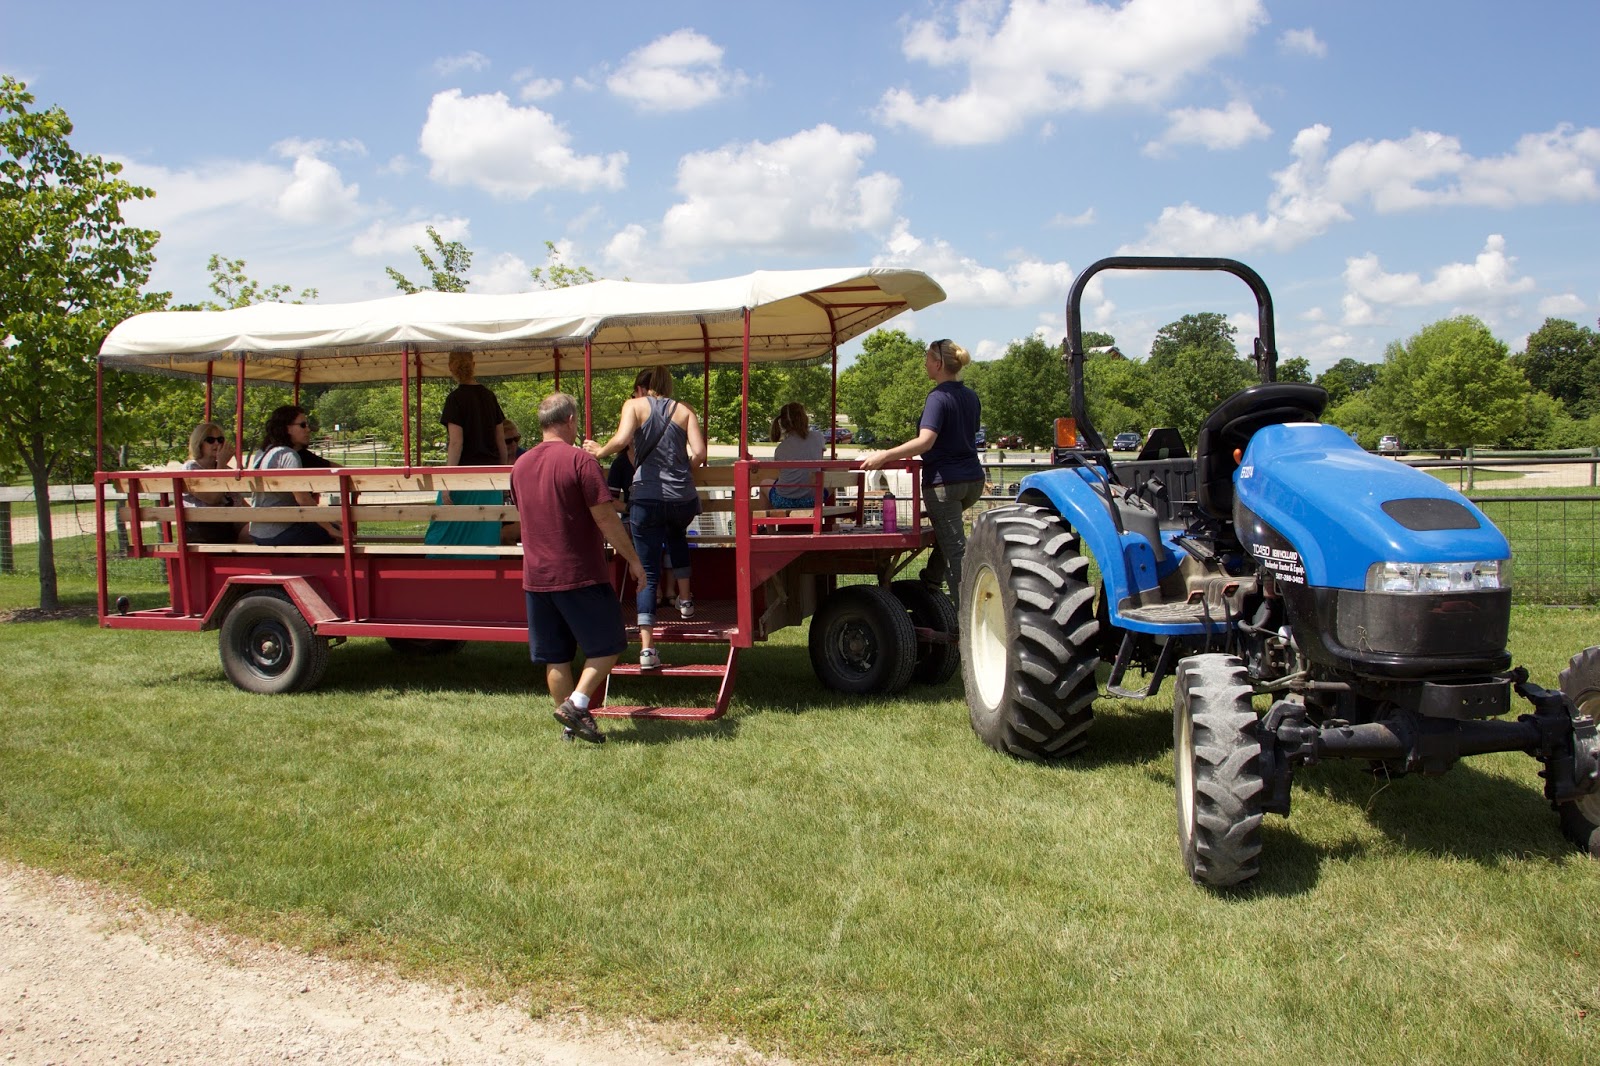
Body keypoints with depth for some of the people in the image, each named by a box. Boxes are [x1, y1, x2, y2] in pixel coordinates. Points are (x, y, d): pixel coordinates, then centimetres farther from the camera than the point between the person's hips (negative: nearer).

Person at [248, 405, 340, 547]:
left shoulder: (265, 452, 14)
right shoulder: (288, 455, -15)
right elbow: (303, 499, -22)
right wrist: (330, 529, -19)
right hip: (278, 534, -9)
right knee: (336, 534, 1)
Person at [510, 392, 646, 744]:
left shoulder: (520, 465, 9)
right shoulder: (579, 460, -12)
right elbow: (605, 518, -14)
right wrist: (633, 559, -5)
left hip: (535, 577, 6)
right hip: (580, 574, -6)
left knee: (554, 657, 11)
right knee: (606, 646, 6)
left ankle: (572, 722, 15)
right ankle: (576, 704, -7)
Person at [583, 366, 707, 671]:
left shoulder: (635, 405, 5)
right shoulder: (684, 411, 11)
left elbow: (622, 439, -15)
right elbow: (699, 454, -1)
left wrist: (598, 451, 3)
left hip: (646, 498, -2)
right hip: (683, 498, 3)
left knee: (648, 572, 2)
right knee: (677, 536, 37)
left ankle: (647, 648, -7)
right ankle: (685, 599, 35)